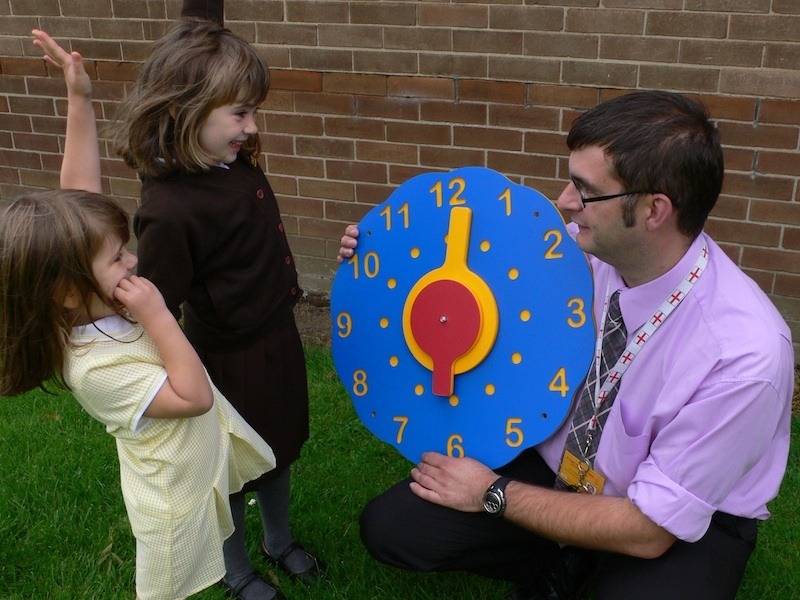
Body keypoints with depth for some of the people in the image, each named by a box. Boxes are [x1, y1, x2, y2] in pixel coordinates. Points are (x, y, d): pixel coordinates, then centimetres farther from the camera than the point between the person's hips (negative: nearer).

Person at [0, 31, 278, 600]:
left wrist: (80, 100, -17)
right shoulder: (94, 368, -37)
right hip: (175, 487, -6)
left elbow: (78, 193, -11)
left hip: (204, 444, 6)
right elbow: (193, 396, -33)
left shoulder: (95, 300, -16)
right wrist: (157, 315, -36)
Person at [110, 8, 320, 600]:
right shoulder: (169, 212, -32)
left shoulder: (240, 164, -7)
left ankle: (280, 541, 53)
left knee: (279, 450, 27)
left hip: (279, 339, 8)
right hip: (231, 361, -7)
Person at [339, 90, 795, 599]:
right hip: (551, 460, 4)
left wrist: (492, 494, -17)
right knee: (388, 526, -7)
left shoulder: (746, 352, -31)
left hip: (684, 526, -3)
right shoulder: (578, 250, -18)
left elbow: (649, 531, -23)